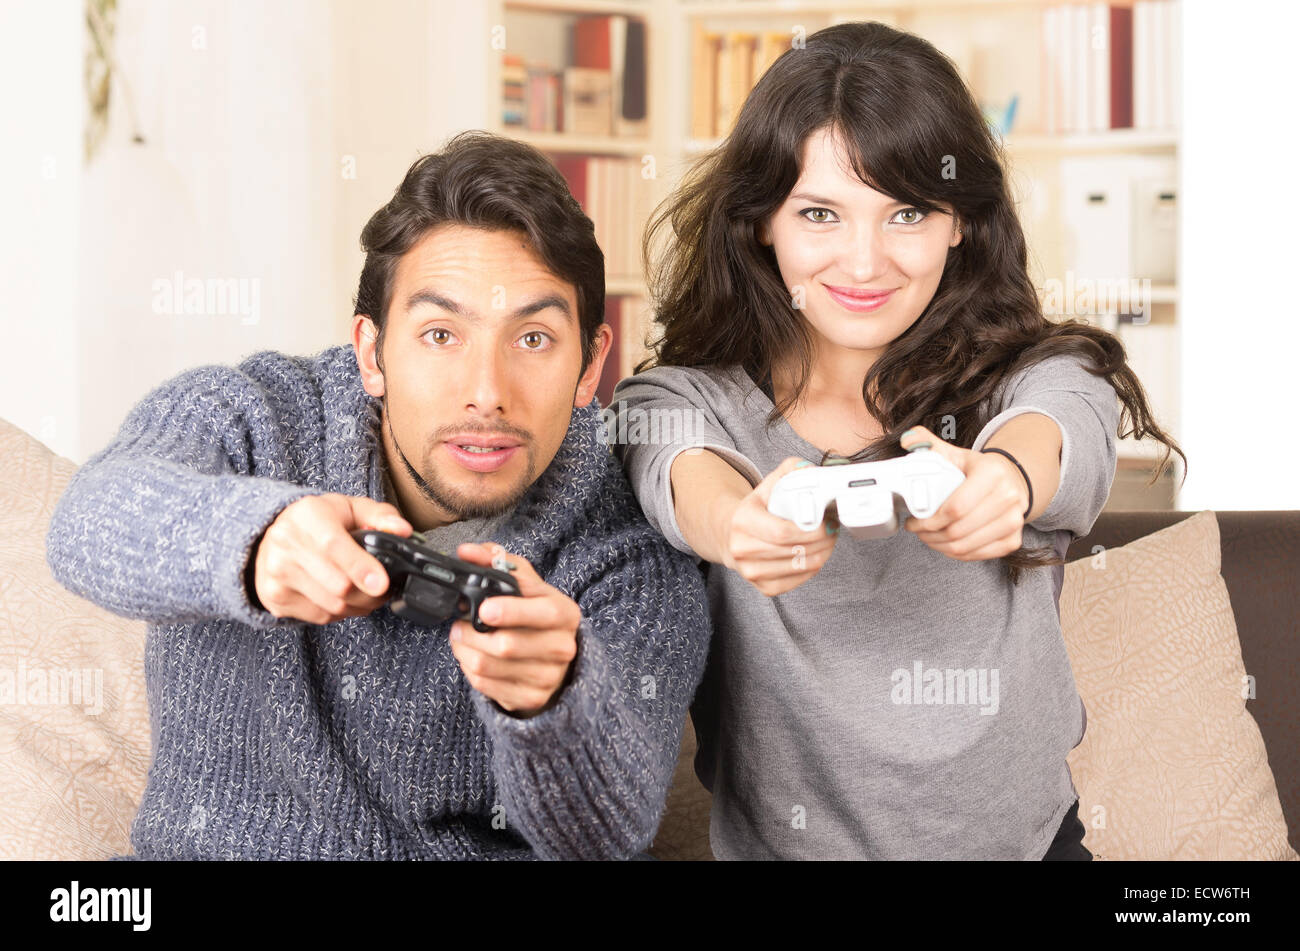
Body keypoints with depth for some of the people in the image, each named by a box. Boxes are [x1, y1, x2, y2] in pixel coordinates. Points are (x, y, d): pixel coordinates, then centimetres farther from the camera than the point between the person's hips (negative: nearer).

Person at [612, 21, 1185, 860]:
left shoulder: (1046, 379, 4)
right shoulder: (683, 402, 2)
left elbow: (1047, 433, -17)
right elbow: (686, 475, -18)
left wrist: (1000, 480, -39)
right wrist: (741, 527, -40)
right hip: (777, 840, 0)